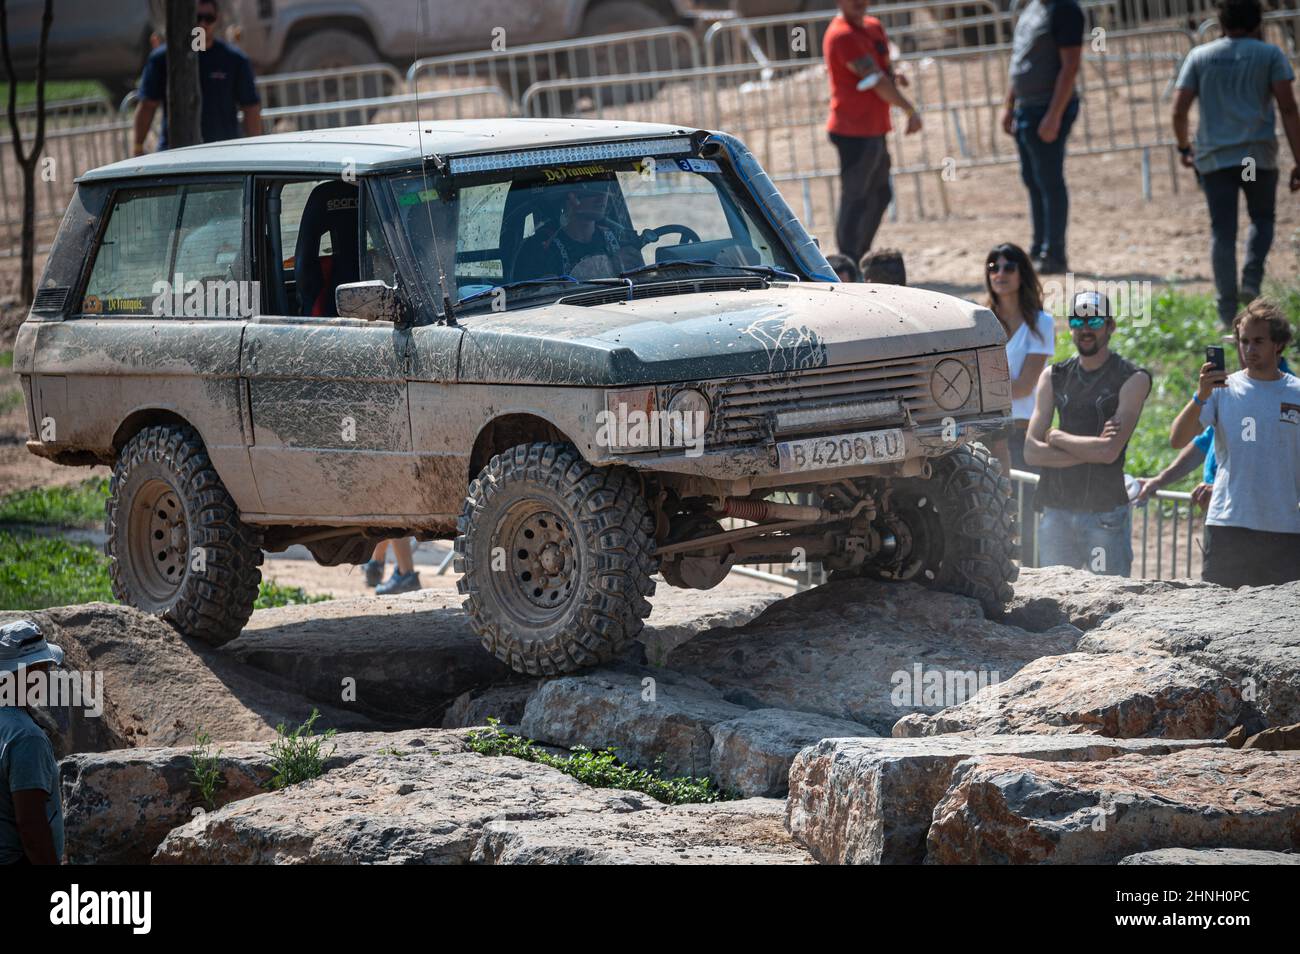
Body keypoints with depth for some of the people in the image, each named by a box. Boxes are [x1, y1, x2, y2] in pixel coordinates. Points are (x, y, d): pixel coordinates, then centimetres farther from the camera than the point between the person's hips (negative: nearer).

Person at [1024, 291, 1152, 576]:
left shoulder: (1132, 379, -1)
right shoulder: (1054, 376, 12)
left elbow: (1111, 450, -13)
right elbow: (1031, 452, 2)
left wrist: (1055, 436, -2)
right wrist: (1090, 451, -10)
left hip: (1106, 514, -4)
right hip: (1056, 512, 4)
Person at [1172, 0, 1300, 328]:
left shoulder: (1199, 56, 9)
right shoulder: (1270, 55, 4)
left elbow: (1179, 111, 4)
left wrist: (1184, 148, 21)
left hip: (1214, 156, 1)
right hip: (1259, 153, -1)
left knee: (1222, 232, 4)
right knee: (1262, 218, 18)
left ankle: (1227, 309, 2)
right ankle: (1252, 280, -5)